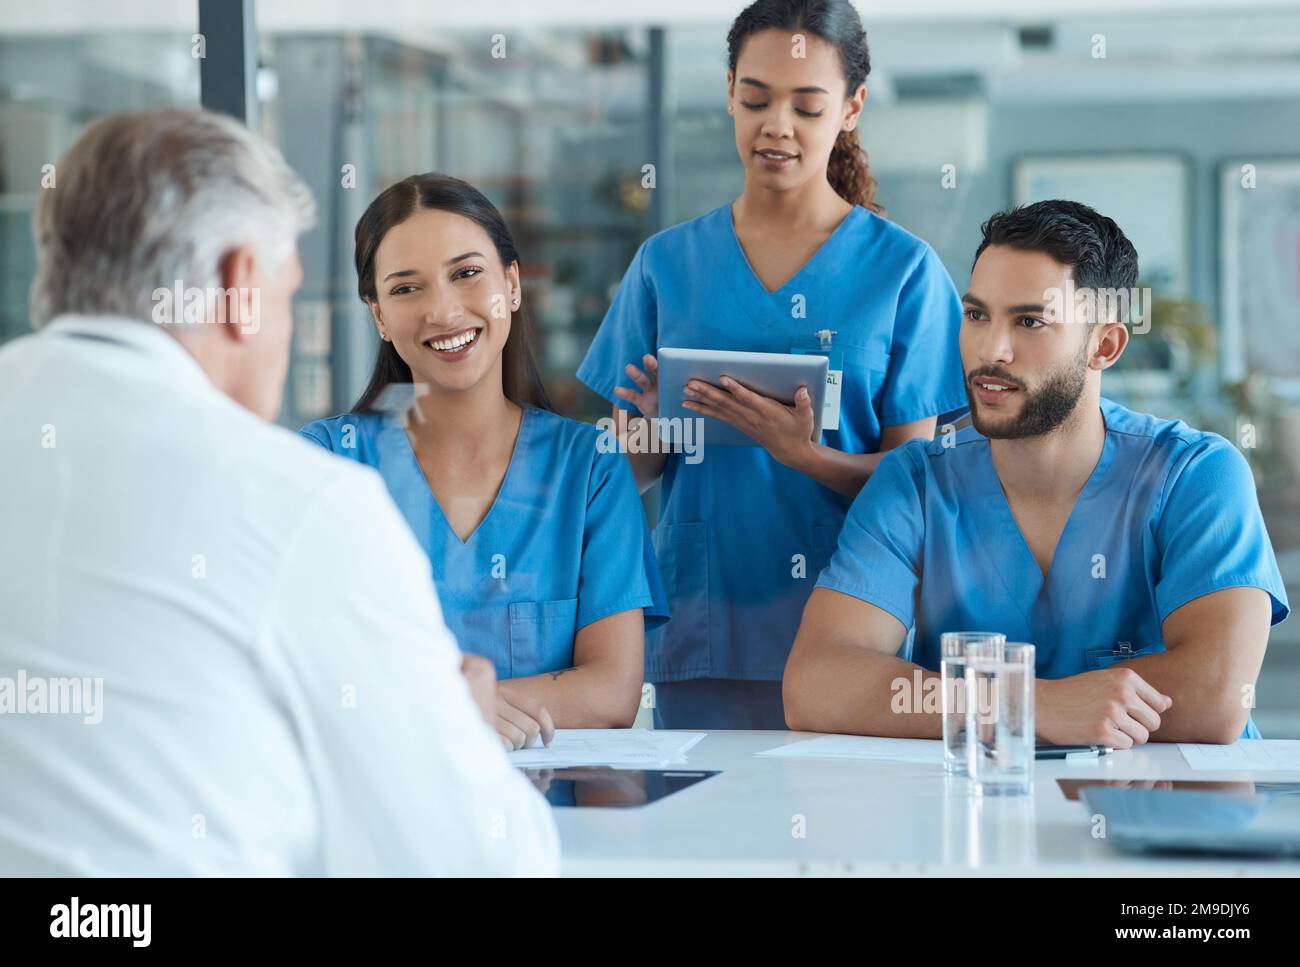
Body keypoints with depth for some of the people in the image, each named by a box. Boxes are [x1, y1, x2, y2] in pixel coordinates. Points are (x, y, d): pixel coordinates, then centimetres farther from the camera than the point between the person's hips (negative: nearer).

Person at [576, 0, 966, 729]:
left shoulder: (901, 268, 3)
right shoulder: (667, 263, 10)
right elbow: (628, 469, 10)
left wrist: (807, 457, -20)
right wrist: (655, 429, -12)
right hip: (698, 632, 2)